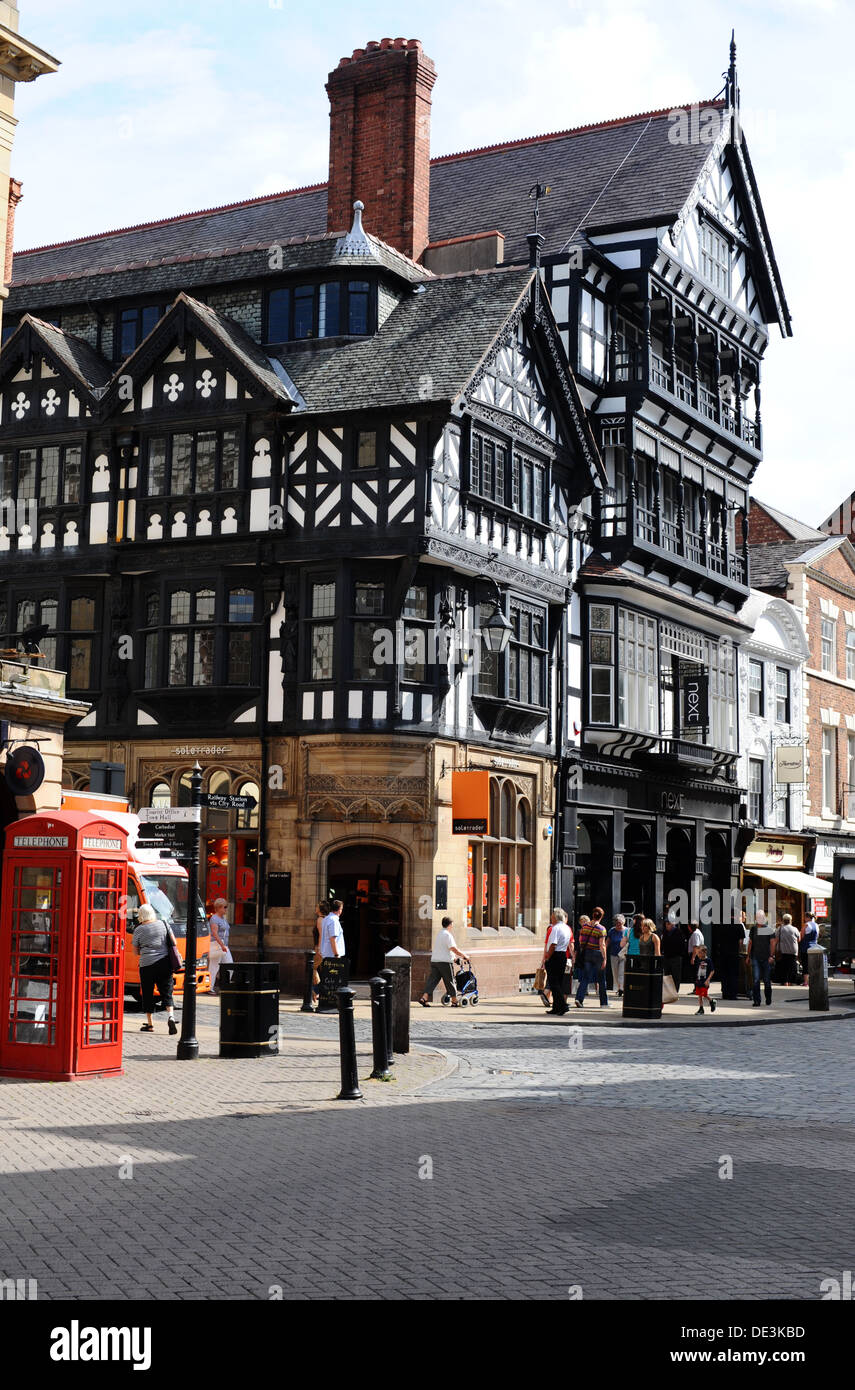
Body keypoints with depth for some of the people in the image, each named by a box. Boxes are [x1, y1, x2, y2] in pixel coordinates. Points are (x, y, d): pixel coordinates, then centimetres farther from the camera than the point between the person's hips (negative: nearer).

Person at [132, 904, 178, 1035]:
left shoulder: (138, 930, -2)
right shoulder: (163, 924, 6)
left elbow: (136, 951, 7)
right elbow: (174, 942, 10)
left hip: (147, 965, -2)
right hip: (165, 963, 2)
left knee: (147, 994, 9)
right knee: (166, 992, 6)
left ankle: (149, 1024, 13)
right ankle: (171, 1016, -16)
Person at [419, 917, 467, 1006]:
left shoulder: (439, 933, 18)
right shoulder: (447, 935, -11)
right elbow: (454, 949, -18)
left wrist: (458, 956, 31)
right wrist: (464, 956, -7)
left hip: (434, 961, 8)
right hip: (444, 962, -8)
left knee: (432, 980, 1)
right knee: (450, 981, 4)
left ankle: (424, 998, -12)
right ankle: (455, 1001, 14)